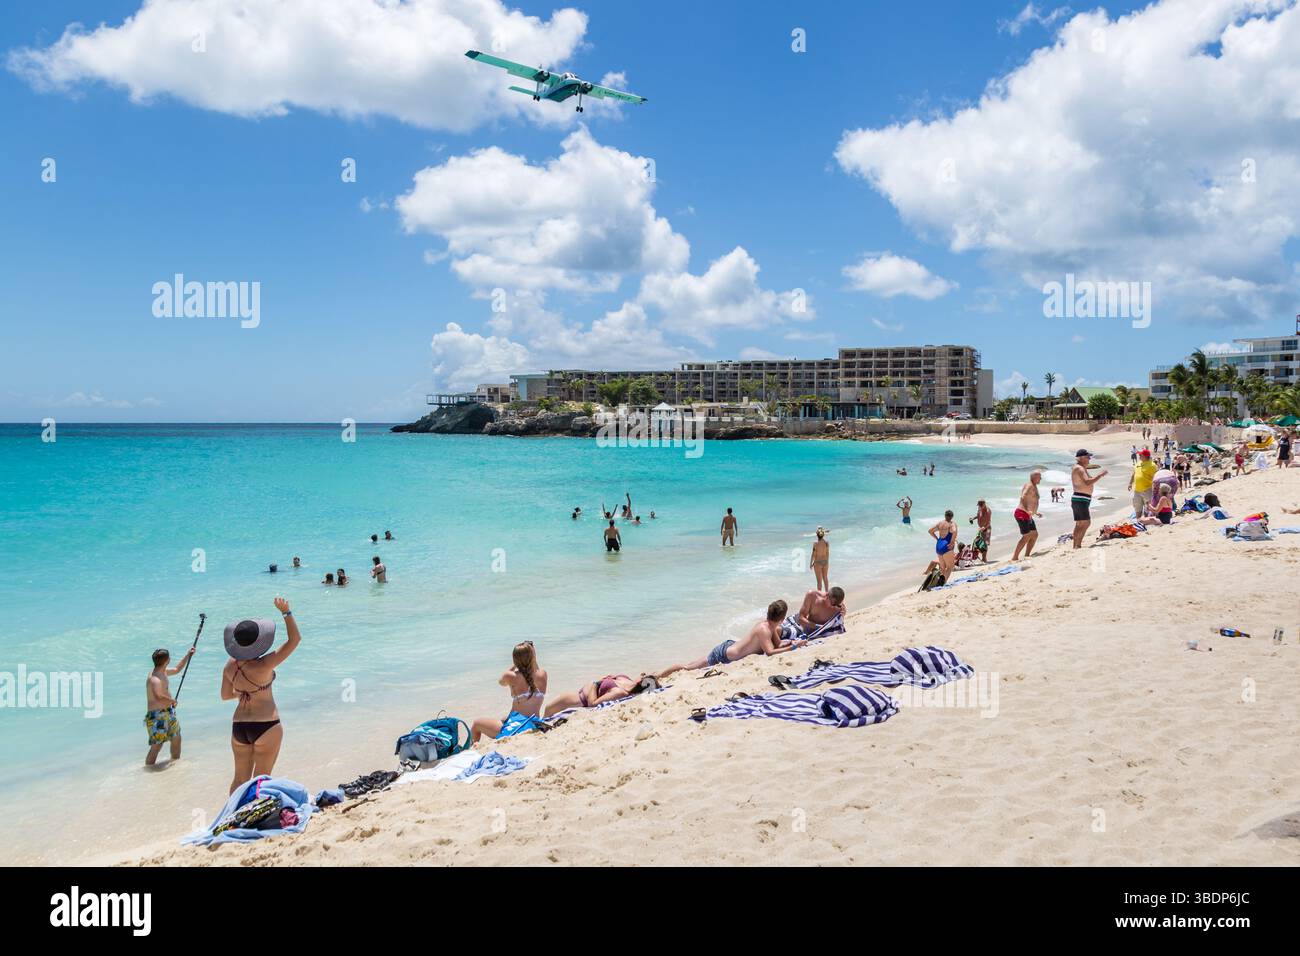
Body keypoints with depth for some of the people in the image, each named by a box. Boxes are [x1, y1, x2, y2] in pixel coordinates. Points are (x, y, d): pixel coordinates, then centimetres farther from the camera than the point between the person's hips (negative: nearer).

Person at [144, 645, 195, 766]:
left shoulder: (163, 672, 6)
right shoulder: (155, 679, -26)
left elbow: (177, 669, 27)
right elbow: (159, 698, -39)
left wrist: (187, 656, 24)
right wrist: (172, 700, -22)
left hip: (168, 713, 10)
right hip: (157, 716, -10)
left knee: (176, 738, 22)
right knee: (156, 746, -10)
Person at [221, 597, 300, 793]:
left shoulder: (230, 666, -3)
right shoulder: (263, 666, -21)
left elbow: (225, 695, 12)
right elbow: (295, 639, -18)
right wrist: (286, 612, -15)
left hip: (239, 726, 6)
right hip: (266, 726, -5)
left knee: (240, 778, 18)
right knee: (261, 777, 7)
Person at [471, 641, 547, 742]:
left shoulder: (511, 677, -10)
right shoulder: (542, 674, -2)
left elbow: (501, 682, 16)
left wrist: (514, 666, 12)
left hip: (515, 726, -5)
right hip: (534, 727, 5)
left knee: (476, 724, 19)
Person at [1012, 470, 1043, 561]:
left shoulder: (1034, 486, 17)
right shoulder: (1030, 486, -14)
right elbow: (1023, 497, -30)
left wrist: (1035, 513, 30)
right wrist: (1027, 511, -41)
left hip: (1027, 515, 11)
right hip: (1022, 514, -10)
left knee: (1035, 535, 12)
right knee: (1026, 536, -13)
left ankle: (1027, 555, 16)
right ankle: (1015, 557, -13)